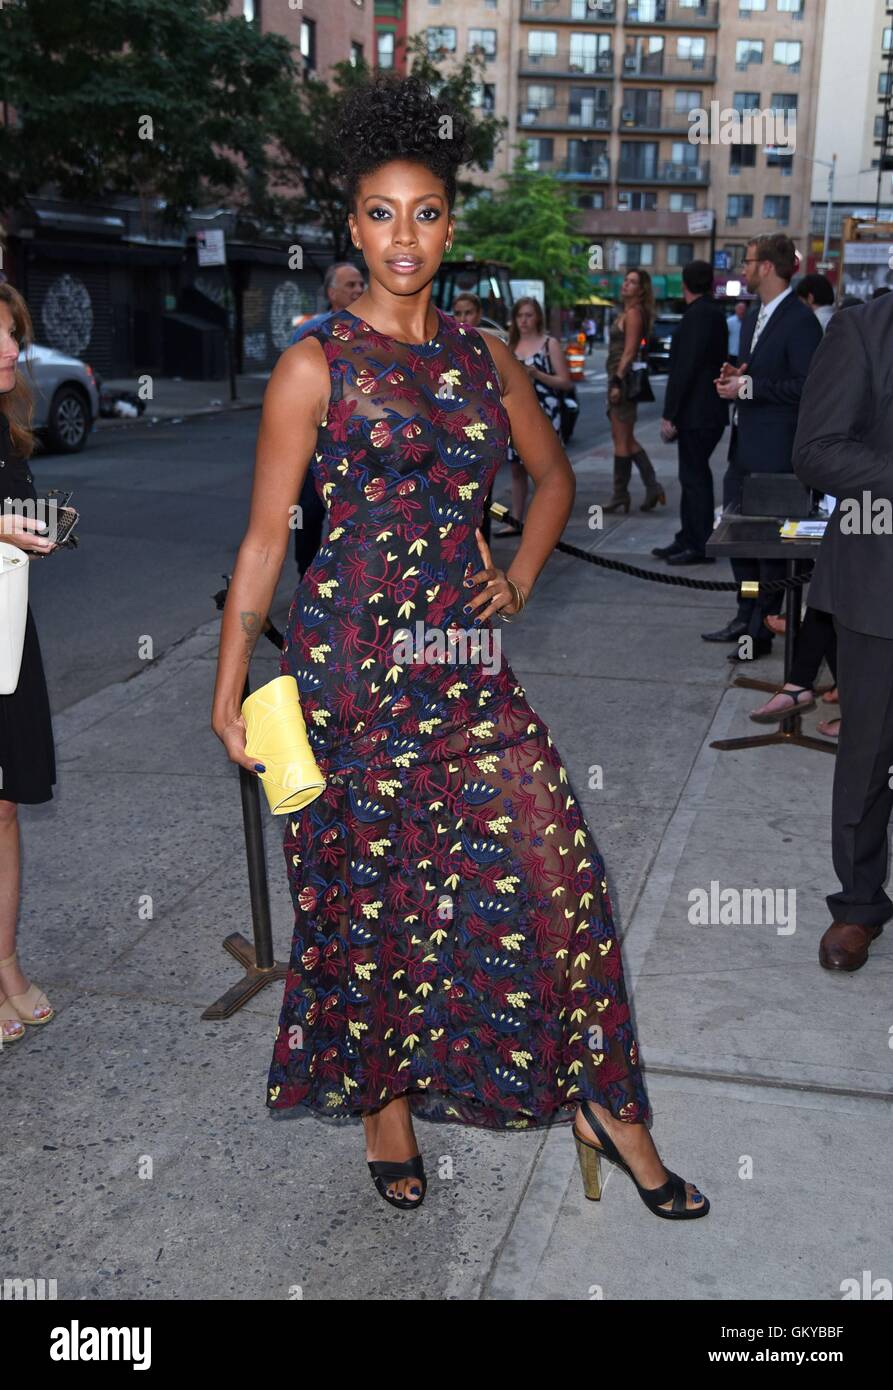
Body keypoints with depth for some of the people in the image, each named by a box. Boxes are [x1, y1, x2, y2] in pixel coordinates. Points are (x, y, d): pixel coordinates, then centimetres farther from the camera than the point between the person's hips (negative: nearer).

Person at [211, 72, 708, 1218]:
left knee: (552, 866, -2)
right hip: (349, 660, -3)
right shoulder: (316, 364, -3)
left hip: (464, 657, 4)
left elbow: (554, 475, 24)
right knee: (367, 889, 7)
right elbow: (264, 538, -3)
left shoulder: (482, 357, 10)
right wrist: (228, 689, -6)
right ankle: (384, 1098, 30)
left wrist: (518, 576, 9)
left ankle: (599, 1102, 15)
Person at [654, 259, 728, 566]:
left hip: (697, 414, -10)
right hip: (701, 413, 10)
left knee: (695, 478, -4)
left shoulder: (700, 316, -16)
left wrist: (670, 415, -19)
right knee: (693, 477, 15)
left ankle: (700, 547, 1)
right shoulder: (711, 313, 14)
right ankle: (687, 540, 23)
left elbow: (685, 368, -21)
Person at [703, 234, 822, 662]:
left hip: (774, 453, -9)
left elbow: (806, 386, -20)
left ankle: (762, 631, 7)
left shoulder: (800, 321, -14)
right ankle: (746, 617, 28)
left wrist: (748, 386, -19)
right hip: (744, 447, 9)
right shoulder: (754, 319, 16)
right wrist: (733, 378, 4)